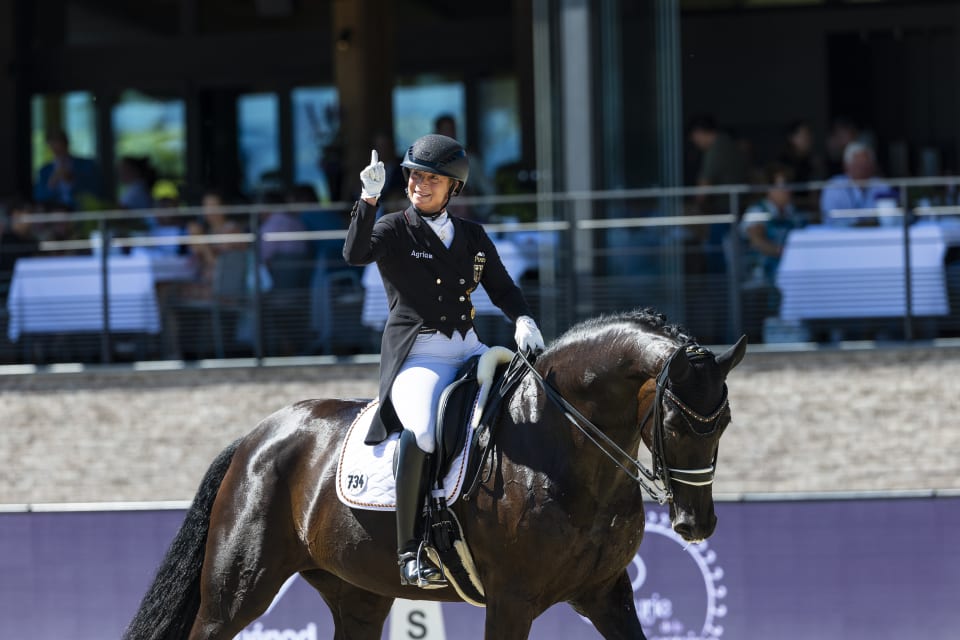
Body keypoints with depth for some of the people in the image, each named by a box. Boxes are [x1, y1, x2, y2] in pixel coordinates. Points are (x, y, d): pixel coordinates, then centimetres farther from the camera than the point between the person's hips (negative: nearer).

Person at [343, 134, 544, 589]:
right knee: (421, 430, -33)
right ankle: (410, 554, -29)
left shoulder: (472, 236, 16)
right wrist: (369, 198, -28)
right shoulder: (394, 230, 2)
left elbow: (501, 288, 16)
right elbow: (355, 254, -17)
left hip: (468, 348, 5)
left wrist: (523, 320, -5)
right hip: (416, 355, -5)